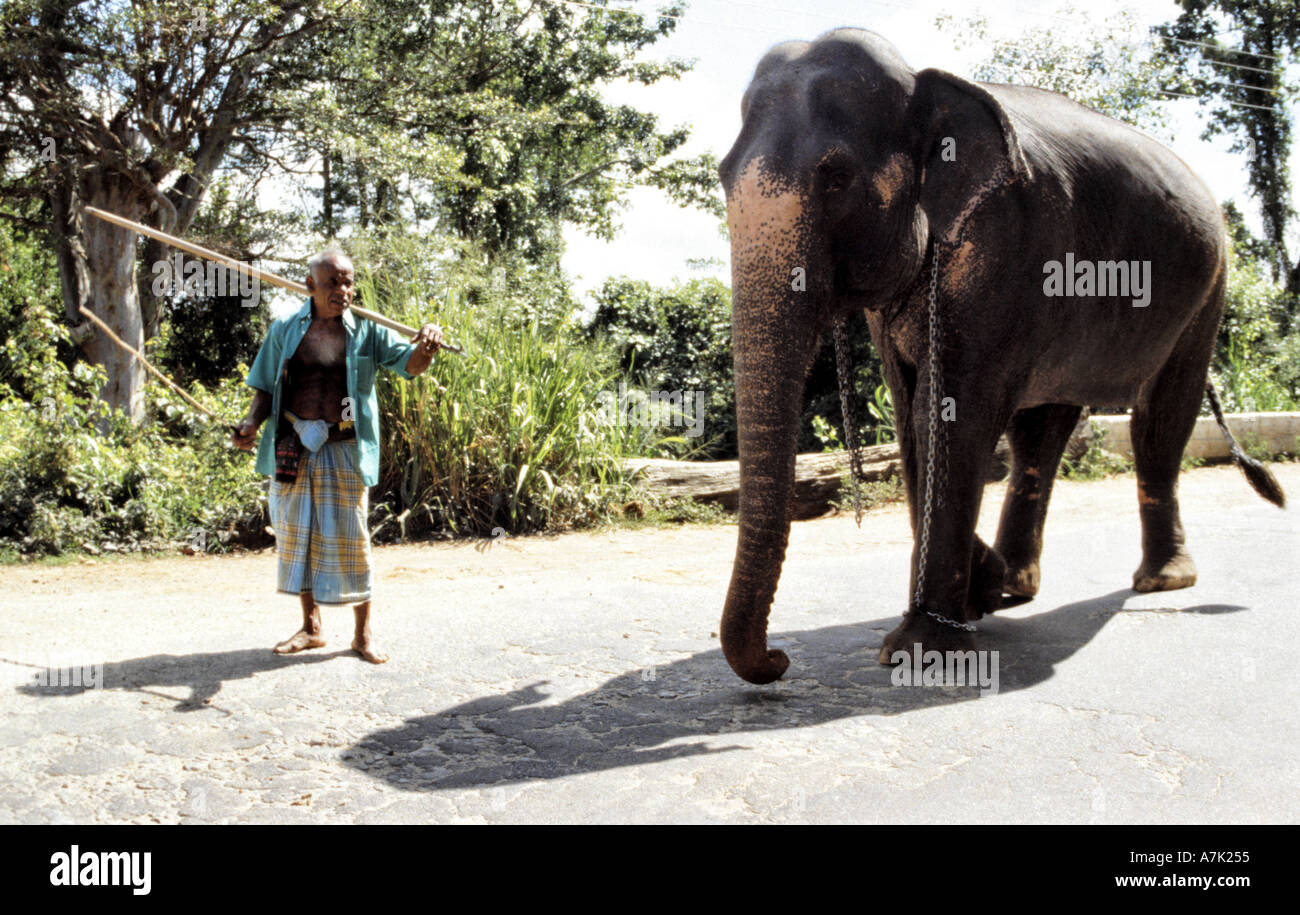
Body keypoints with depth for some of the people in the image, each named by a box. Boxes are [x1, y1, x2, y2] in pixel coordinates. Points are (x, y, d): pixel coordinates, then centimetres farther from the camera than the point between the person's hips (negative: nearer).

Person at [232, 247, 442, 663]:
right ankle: (311, 627, 26)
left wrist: (426, 345, -33)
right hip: (293, 449, 2)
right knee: (297, 534, 10)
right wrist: (251, 423, -10)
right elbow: (266, 388, 9)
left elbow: (409, 363, -11)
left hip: (344, 450, -2)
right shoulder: (285, 330, 6)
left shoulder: (366, 331, 1)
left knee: (349, 537, 2)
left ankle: (363, 633, 14)